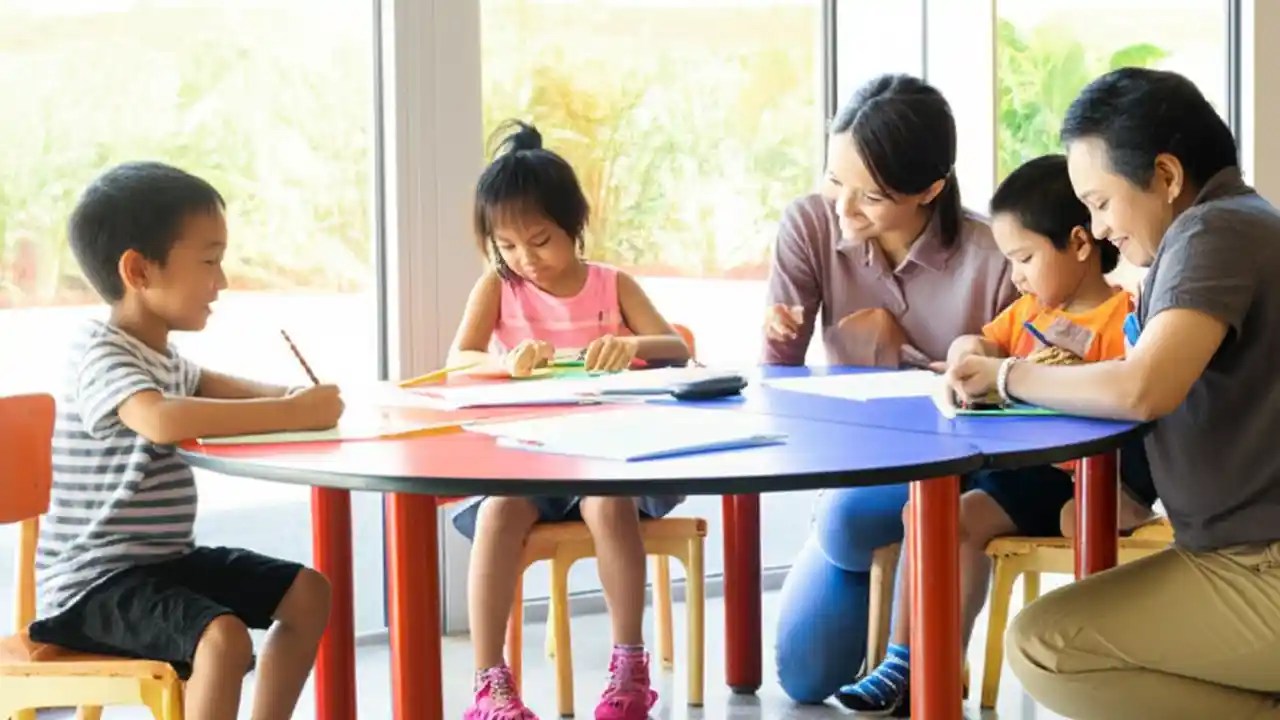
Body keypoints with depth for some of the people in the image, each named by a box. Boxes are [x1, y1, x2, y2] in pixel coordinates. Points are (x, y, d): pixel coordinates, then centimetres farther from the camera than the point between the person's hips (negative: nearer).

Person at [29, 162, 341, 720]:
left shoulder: (161, 353, 12)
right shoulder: (102, 354, -20)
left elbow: (214, 386, 31)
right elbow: (162, 420, -40)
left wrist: (293, 398, 8)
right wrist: (292, 414, -35)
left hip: (165, 560, 10)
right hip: (98, 580, -10)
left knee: (308, 593, 9)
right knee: (223, 638, -31)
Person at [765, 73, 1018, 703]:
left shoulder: (991, 259, -23)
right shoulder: (809, 226, -11)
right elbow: (777, 372, -9)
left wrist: (897, 350, -20)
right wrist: (781, 336, -33)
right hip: (855, 477, 5)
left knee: (847, 517, -37)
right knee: (804, 677, -4)